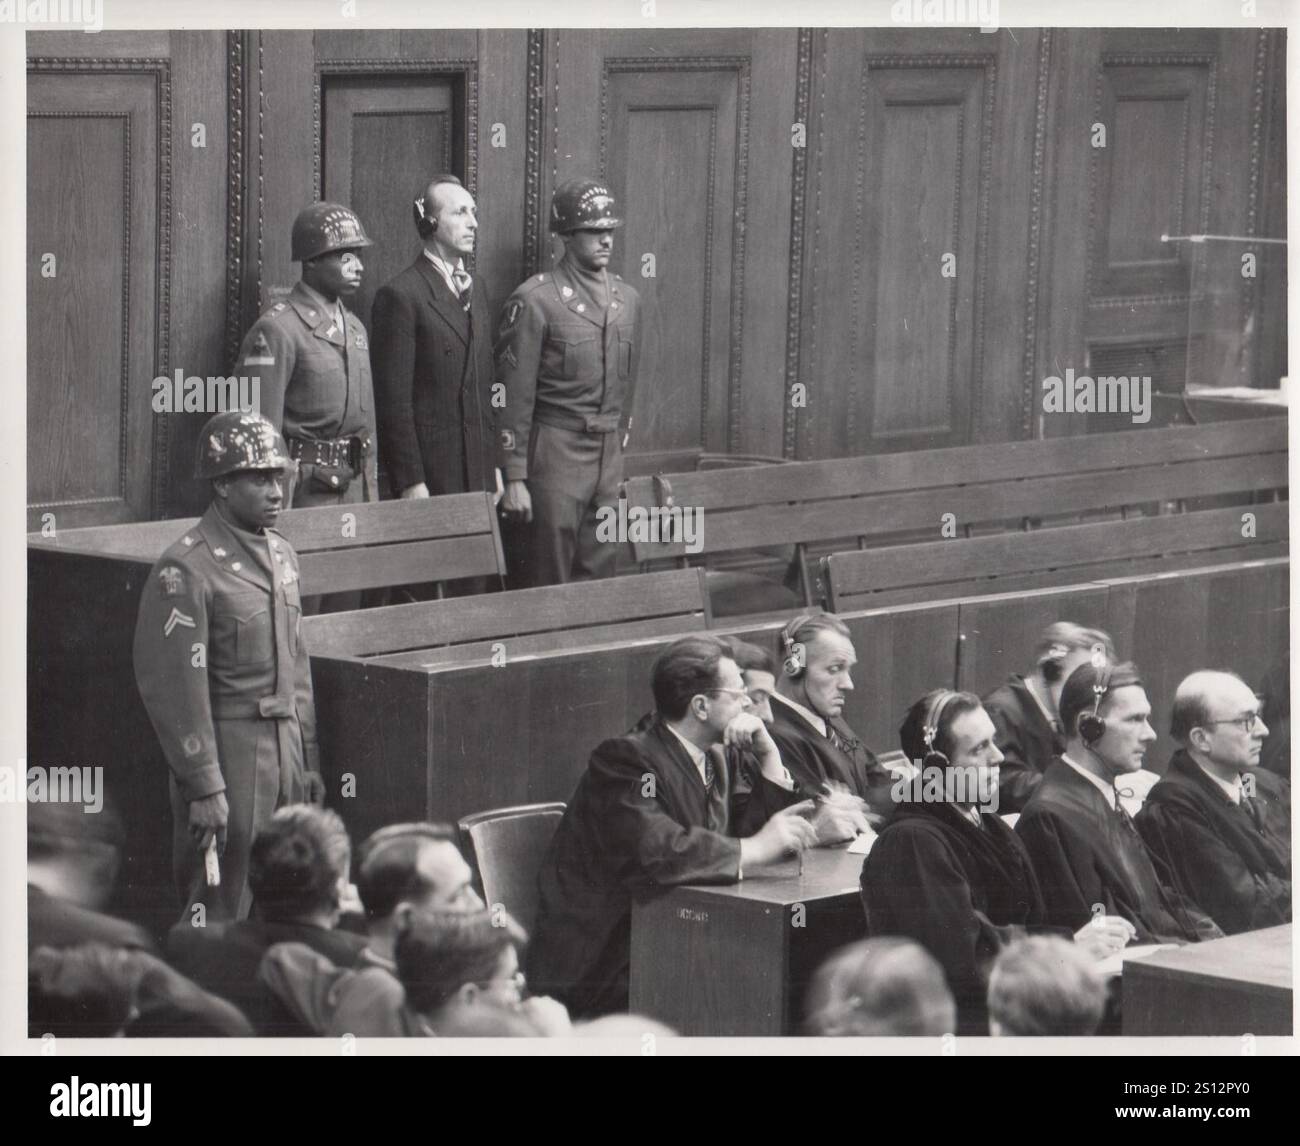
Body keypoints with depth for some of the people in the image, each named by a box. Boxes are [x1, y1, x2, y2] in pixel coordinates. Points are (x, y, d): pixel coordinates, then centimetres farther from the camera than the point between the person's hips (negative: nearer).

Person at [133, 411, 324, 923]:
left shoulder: (281, 555, 11)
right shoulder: (186, 569, -15)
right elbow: (176, 688, -17)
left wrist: (308, 761, 16)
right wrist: (203, 787, -18)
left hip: (284, 752, 8)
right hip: (228, 760, -8)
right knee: (220, 917, -3)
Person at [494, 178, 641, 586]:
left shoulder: (627, 299, 10)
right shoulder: (535, 300, -9)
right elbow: (515, 397, -10)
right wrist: (514, 479, -12)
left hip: (609, 456, 6)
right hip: (555, 455, -6)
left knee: (599, 575, 8)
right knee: (551, 580, -1)